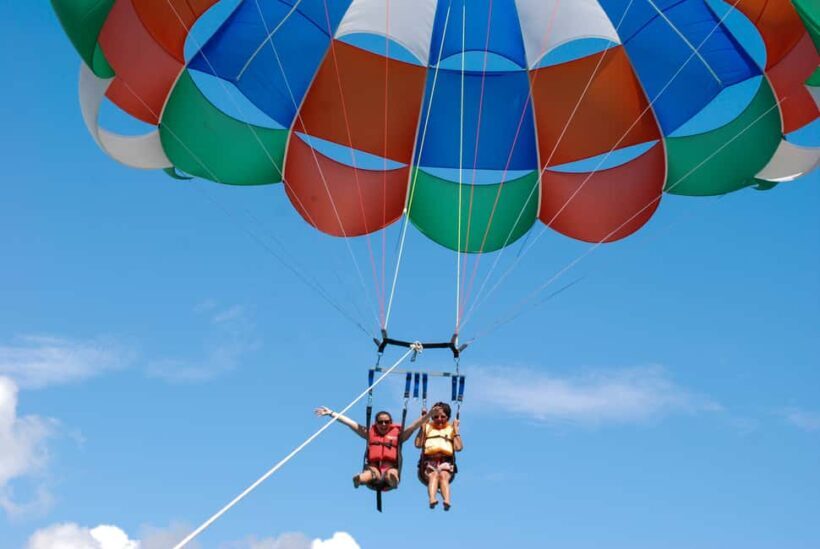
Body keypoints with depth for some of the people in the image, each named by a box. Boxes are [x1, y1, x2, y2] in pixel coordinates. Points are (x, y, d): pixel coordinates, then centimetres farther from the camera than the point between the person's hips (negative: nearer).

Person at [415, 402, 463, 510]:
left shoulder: (451, 429, 18)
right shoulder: (427, 427, 18)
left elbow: (459, 447, 1)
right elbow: (418, 444, 1)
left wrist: (456, 429, 3)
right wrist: (422, 427, 2)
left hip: (446, 462, 0)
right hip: (429, 462, 0)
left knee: (443, 476, -32)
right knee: (433, 475, -32)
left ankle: (447, 501, -56)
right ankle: (432, 499, -57)